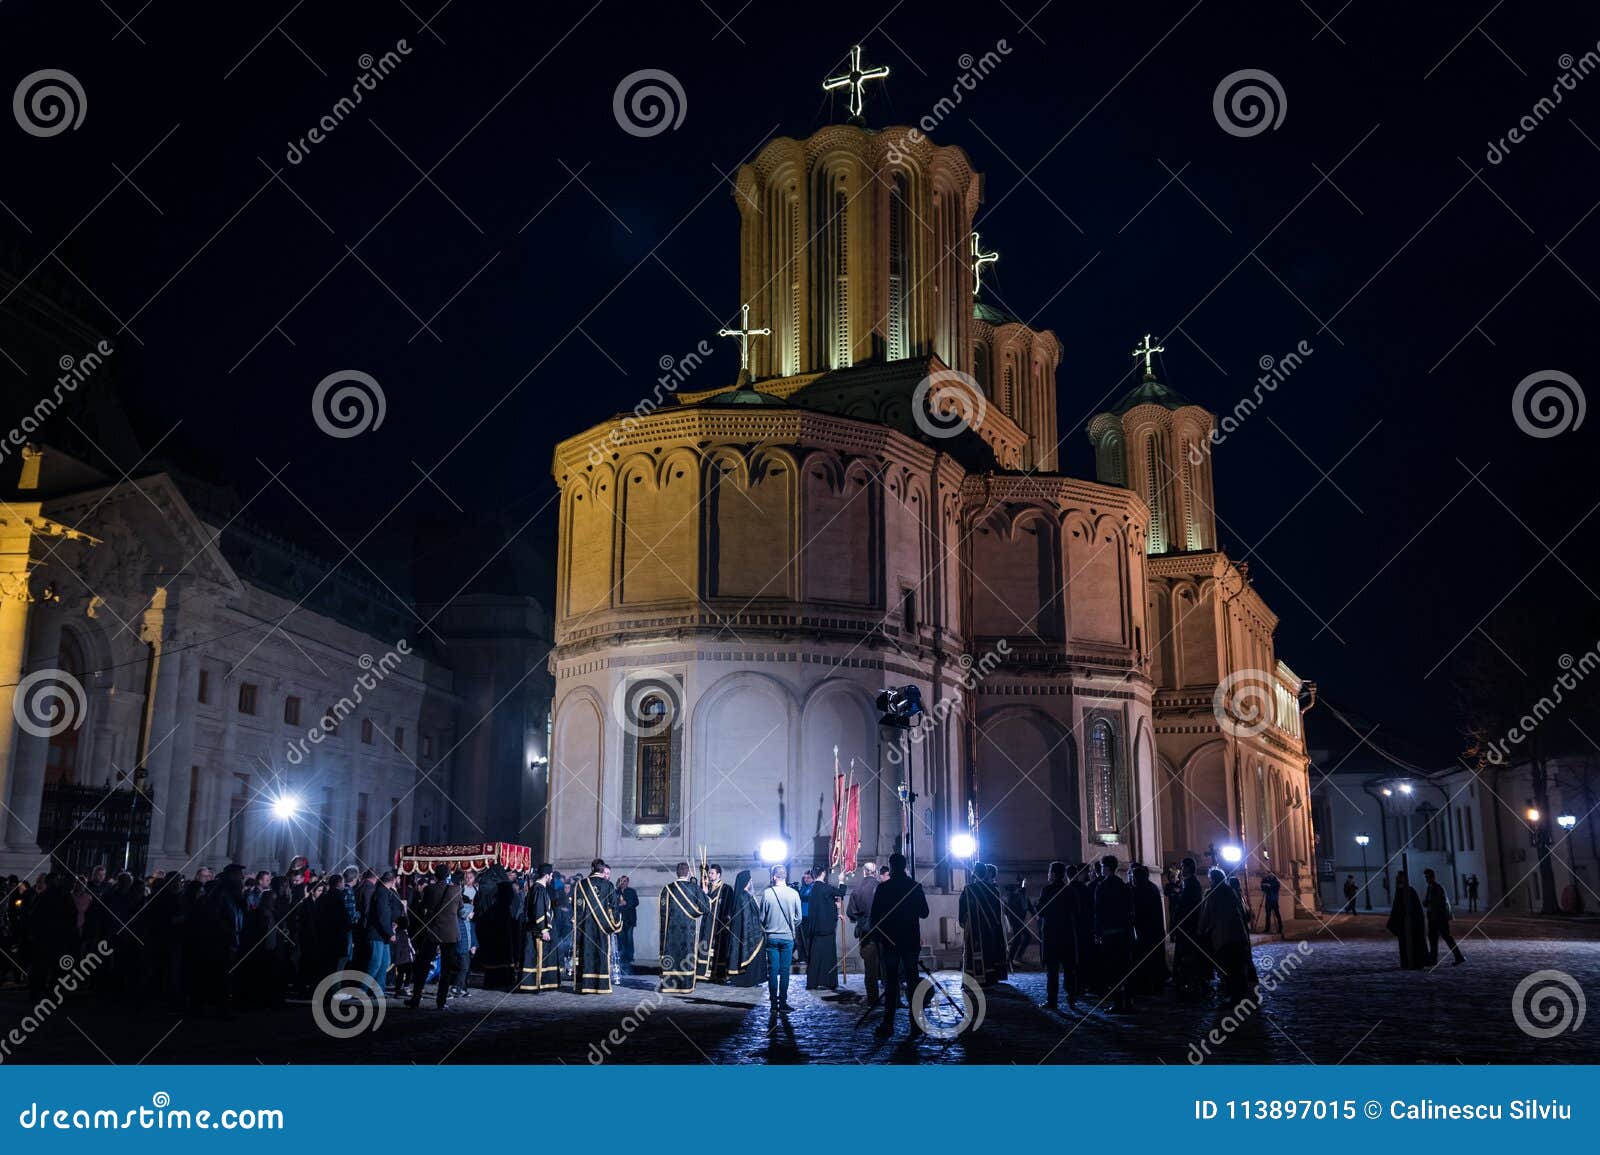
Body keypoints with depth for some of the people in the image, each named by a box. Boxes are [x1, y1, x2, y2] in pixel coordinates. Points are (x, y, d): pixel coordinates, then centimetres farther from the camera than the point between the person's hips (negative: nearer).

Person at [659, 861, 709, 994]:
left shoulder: (668, 888, -1)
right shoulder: (695, 888, -5)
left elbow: (663, 910, 1)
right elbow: (705, 908, -6)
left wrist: (662, 932, 10)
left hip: (671, 928, 1)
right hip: (689, 927, -1)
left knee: (671, 953, 7)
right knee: (687, 954, 4)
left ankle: (667, 984, 7)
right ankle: (686, 985, 3)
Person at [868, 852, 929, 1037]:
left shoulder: (883, 888, -8)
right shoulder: (915, 887, -3)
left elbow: (874, 916, -7)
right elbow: (924, 912, 6)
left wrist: (877, 937, 6)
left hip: (889, 941, -1)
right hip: (911, 941, 1)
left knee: (891, 982, 2)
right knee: (912, 980, 7)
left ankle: (888, 1024, 0)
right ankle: (916, 1023, 6)